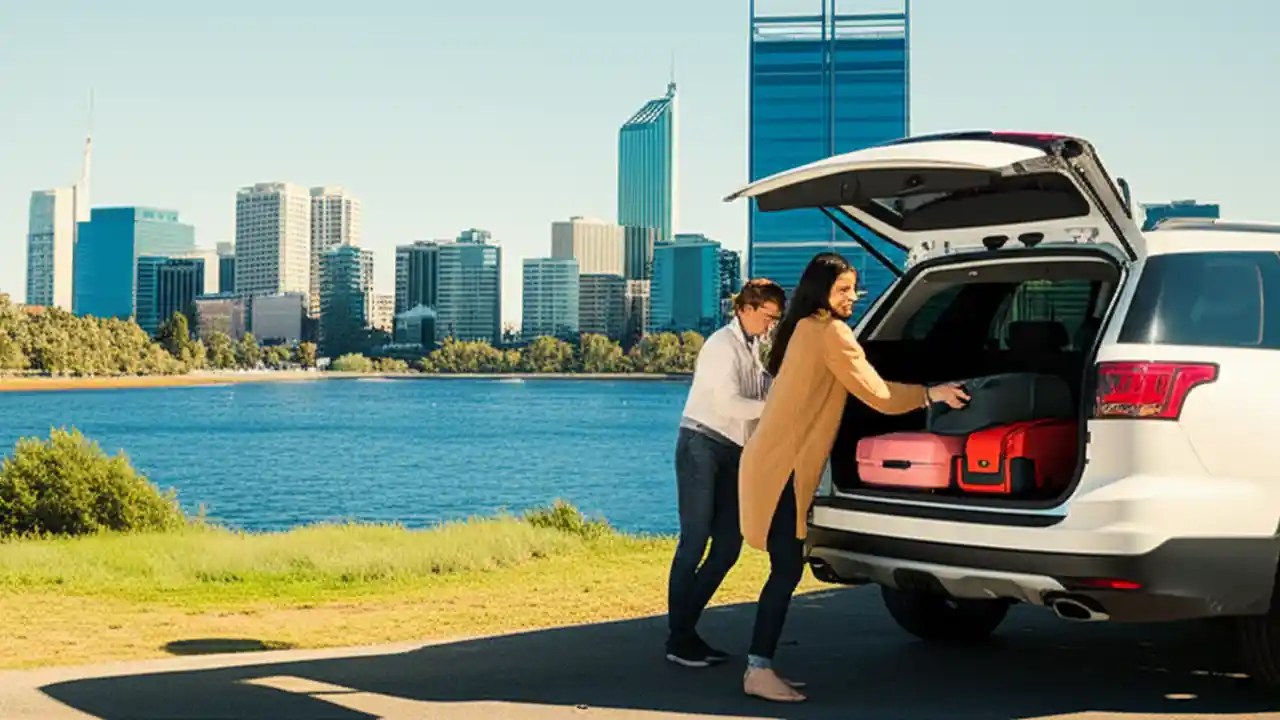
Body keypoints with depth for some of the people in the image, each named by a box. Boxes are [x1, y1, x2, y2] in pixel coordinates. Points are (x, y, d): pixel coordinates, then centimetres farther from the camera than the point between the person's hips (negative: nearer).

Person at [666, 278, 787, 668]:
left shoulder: (752, 348, 16)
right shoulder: (723, 345, -11)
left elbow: (754, 400, 13)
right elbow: (728, 404, -20)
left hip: (732, 452, 9)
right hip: (702, 445, -9)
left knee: (728, 545, 6)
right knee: (694, 542, -8)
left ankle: (687, 628, 13)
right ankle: (678, 640, -2)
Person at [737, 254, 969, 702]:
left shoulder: (804, 328, 18)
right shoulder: (830, 332, -13)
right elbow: (877, 395, -15)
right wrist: (930, 394, -4)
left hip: (778, 462, 10)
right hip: (782, 466, -10)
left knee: (786, 569, 10)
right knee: (787, 570, -9)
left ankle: (759, 666, 13)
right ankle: (759, 673, -8)